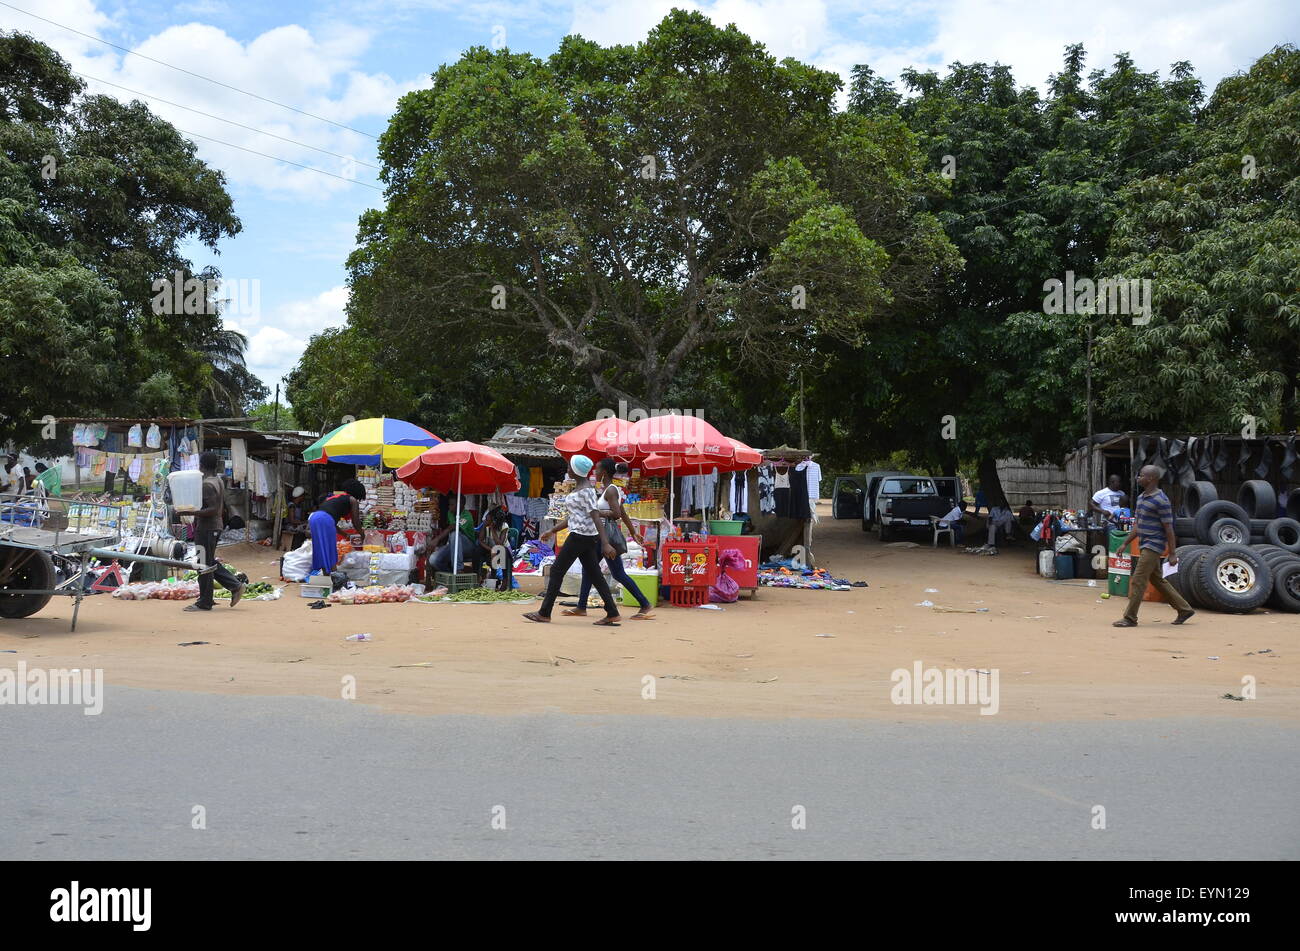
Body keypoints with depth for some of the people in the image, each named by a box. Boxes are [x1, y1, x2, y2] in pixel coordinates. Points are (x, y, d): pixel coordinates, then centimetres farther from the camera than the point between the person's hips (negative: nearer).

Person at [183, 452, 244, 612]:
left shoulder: (207, 484, -18)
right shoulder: (219, 480, 12)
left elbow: (213, 509, -25)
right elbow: (222, 508, 19)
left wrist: (192, 512, -27)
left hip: (206, 528, -10)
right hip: (216, 526, 10)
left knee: (204, 565, -2)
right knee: (211, 563, 17)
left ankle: (204, 603, 5)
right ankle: (235, 586, 15)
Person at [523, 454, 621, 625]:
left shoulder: (584, 491, -14)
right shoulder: (580, 488, 17)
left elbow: (596, 517, -22)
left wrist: (605, 543, -28)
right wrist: (552, 531, 26)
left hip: (580, 535, -10)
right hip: (588, 538, 10)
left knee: (557, 571, -1)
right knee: (594, 575, 7)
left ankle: (544, 613, 5)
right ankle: (612, 614, 3)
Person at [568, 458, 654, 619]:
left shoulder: (610, 490, -13)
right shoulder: (610, 490, 15)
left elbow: (616, 514, -24)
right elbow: (623, 514, 20)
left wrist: (597, 513, -17)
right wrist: (633, 531, 24)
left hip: (608, 534, -10)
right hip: (603, 534, 10)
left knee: (618, 574, -6)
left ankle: (645, 606, -1)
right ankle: (581, 607, 18)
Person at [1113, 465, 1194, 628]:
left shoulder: (1161, 501, -15)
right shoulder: (1141, 498, 13)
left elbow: (1169, 528, -15)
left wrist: (1172, 554, -15)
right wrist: (1125, 543, 16)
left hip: (1153, 546, -10)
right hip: (1144, 545, 10)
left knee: (1138, 581, -10)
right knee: (1158, 580, 15)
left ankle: (1130, 618, -6)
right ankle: (1184, 609, 27)